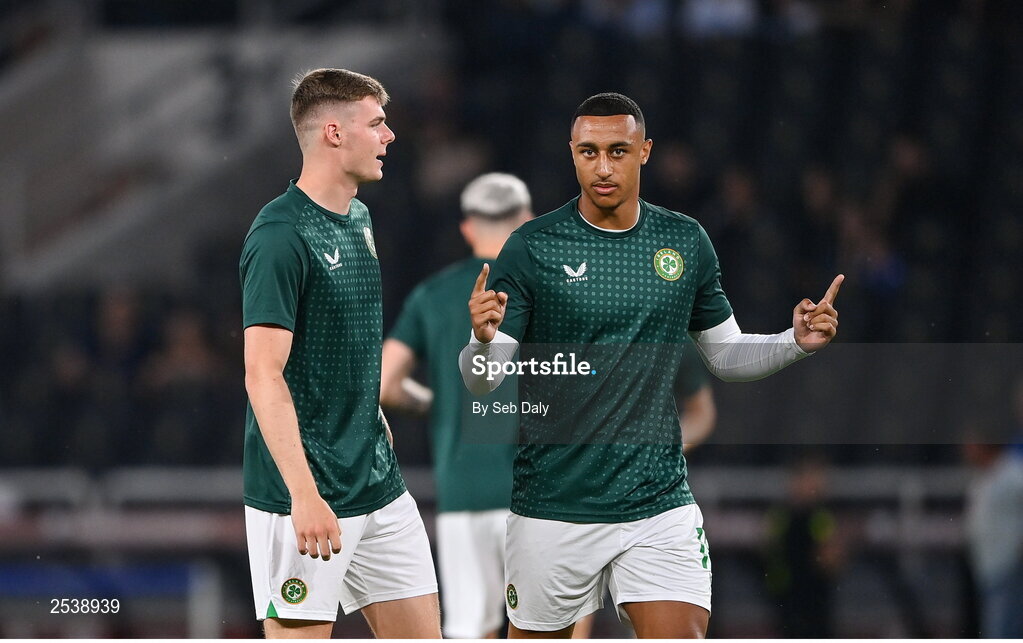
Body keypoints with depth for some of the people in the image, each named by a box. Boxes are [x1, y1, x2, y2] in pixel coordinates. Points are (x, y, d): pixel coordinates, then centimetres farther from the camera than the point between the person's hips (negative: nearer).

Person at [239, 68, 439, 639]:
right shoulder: (280, 235, -16)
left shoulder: (360, 218, 12)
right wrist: (304, 495, -27)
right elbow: (263, 374, -22)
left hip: (378, 481, 9)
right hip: (307, 494, -9)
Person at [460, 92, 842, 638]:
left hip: (659, 503, 2)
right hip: (553, 507, -2)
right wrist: (483, 339, -30)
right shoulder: (531, 247, -6)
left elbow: (726, 355, 16)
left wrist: (797, 342, -1)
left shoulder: (686, 243, 5)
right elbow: (481, 381, -7)